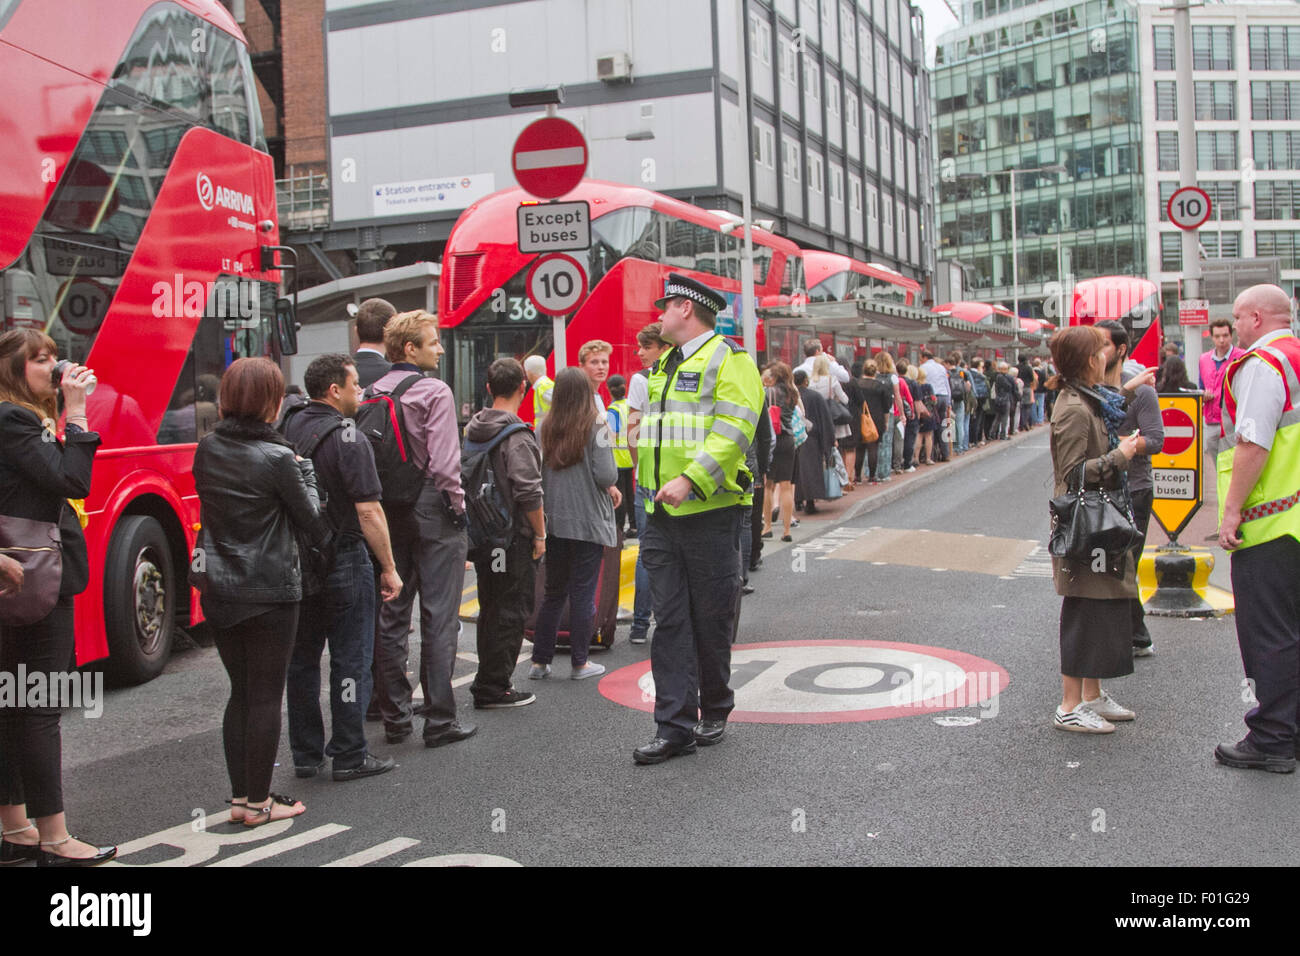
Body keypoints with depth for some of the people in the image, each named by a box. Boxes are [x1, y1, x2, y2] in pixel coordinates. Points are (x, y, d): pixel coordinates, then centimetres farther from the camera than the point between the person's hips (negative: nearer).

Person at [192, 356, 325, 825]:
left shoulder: (207, 450, 2)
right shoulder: (277, 458, -16)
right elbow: (315, 524, -8)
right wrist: (305, 470, 3)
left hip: (218, 589, 6)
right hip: (270, 592, -6)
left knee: (241, 692, 16)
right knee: (266, 696, 5)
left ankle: (240, 796, 22)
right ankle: (259, 802, 12)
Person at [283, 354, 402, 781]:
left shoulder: (290, 429, 5)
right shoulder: (347, 438, -16)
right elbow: (369, 511, -19)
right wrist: (389, 568, -12)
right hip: (343, 561, -7)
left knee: (302, 660, 14)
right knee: (350, 661, 3)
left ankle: (305, 753, 22)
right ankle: (349, 755, 8)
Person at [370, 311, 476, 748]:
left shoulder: (373, 393, 7)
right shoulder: (434, 392, -11)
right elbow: (444, 462, -18)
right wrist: (458, 505, -6)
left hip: (388, 510, 7)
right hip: (431, 507, -6)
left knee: (392, 614, 12)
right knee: (439, 617, -1)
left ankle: (395, 715, 19)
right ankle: (439, 719, 2)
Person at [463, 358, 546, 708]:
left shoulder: (472, 429, 9)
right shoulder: (517, 435, -16)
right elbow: (528, 491, -21)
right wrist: (540, 534, -11)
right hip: (513, 535, -8)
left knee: (490, 610, 17)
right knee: (512, 612, 0)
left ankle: (489, 682, 25)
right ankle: (493, 688, 3)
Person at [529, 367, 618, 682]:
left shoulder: (546, 427, 2)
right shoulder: (595, 426, -9)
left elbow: (536, 473, 1)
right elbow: (605, 475, -15)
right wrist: (611, 485, 6)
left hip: (554, 521, 4)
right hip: (589, 522, -4)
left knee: (553, 592, 14)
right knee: (583, 593, 5)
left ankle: (540, 661, 16)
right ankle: (579, 663, 11)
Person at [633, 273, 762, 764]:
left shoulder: (729, 360, -6)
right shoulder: (664, 366, 20)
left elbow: (733, 430, -18)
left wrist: (690, 479, -26)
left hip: (710, 511, -7)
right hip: (663, 515, 7)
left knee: (711, 620, 5)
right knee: (671, 620, 2)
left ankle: (714, 711, 23)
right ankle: (675, 726, 4)